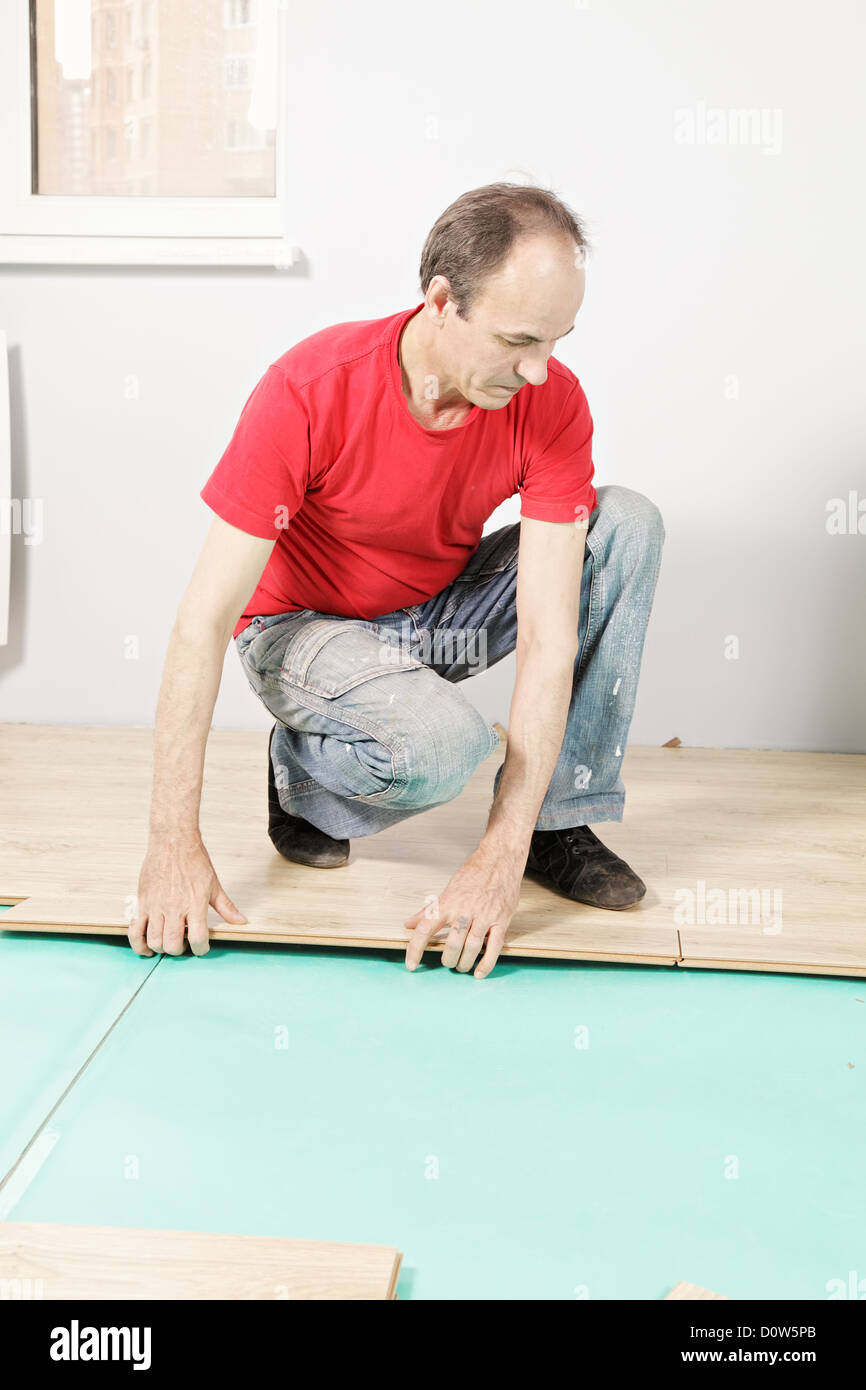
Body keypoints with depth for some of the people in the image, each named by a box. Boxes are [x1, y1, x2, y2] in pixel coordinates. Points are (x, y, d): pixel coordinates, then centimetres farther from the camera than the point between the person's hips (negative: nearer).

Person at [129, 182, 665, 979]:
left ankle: (560, 820, -10)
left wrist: (502, 860, -33)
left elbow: (549, 635, -25)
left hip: (442, 614, 5)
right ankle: (303, 773, 1)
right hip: (304, 628, -4)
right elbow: (203, 621, -27)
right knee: (442, 741, -36)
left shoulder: (551, 404, -20)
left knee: (629, 523, -18)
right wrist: (174, 844, -29)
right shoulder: (310, 390, -29)